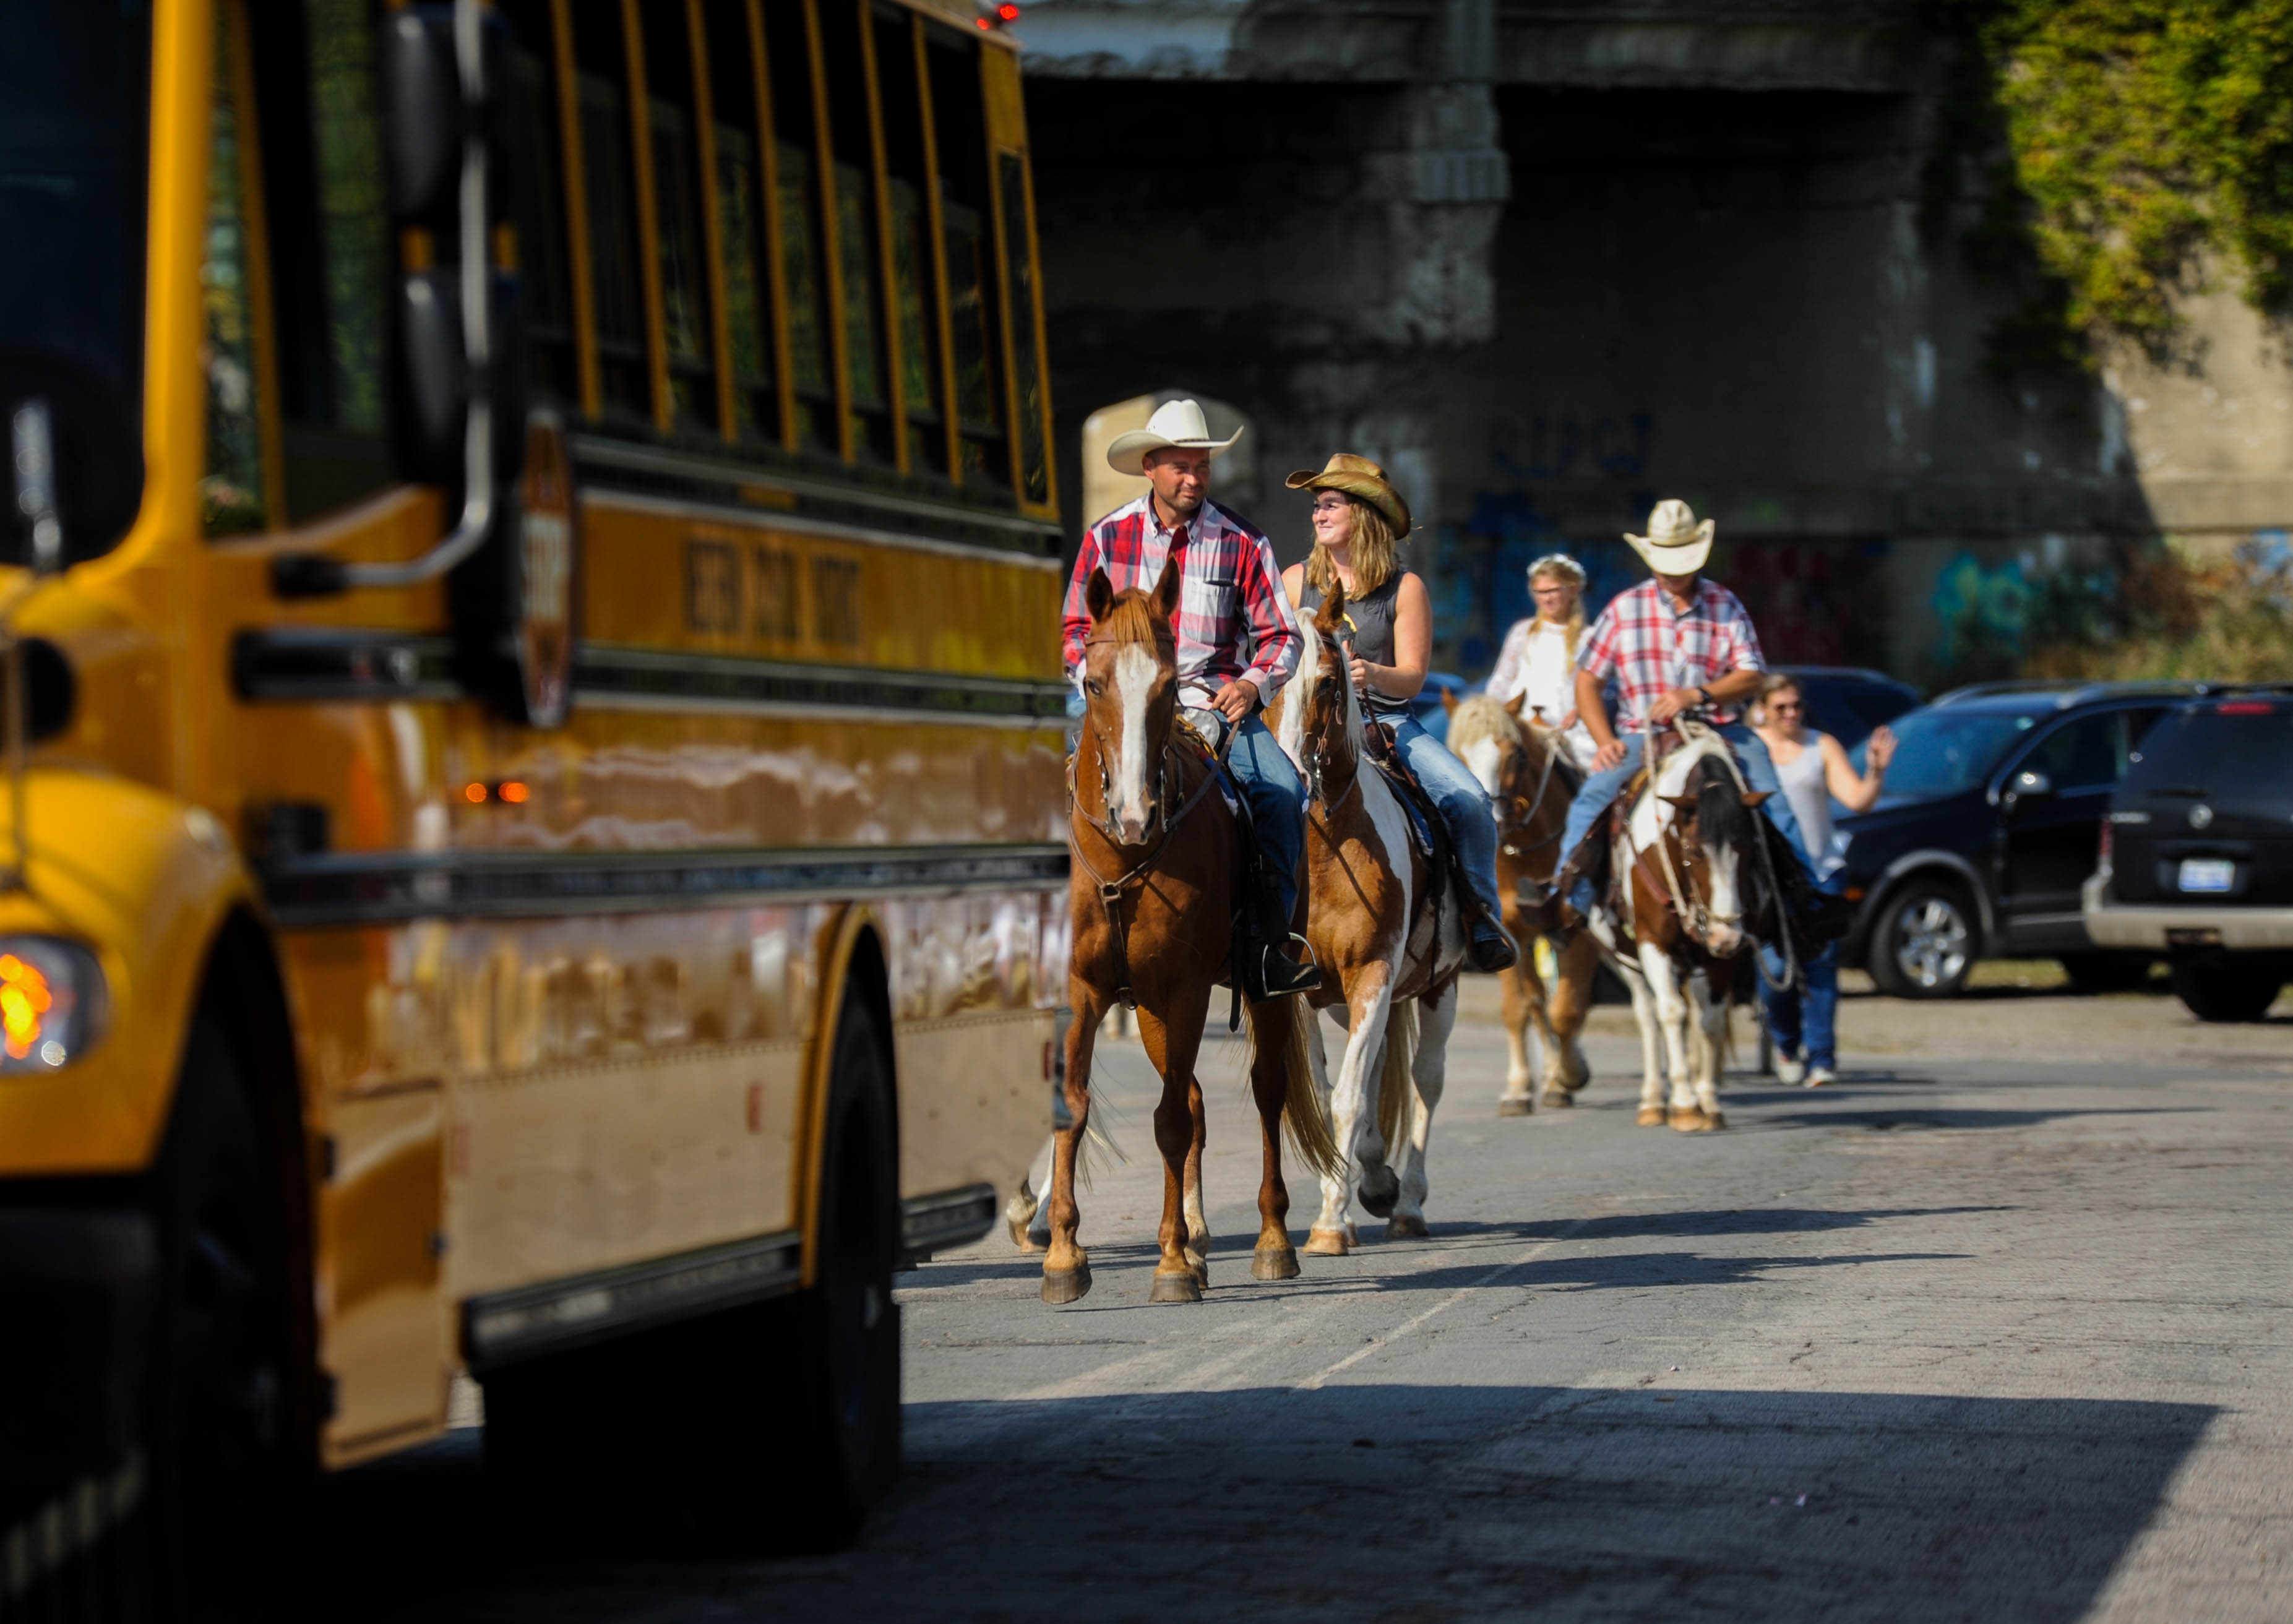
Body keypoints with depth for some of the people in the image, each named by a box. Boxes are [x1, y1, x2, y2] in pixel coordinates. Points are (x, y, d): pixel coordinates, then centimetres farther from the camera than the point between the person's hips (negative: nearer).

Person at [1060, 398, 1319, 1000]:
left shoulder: (1242, 541, 6)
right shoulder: (1108, 538, 8)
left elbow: (1281, 635, 9)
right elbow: (1076, 631, 11)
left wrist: (1253, 684, -10)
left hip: (1220, 705, 0)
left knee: (1282, 787, -26)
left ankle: (1271, 941, -20)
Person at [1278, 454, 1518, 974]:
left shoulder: (1405, 589, 3)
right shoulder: (1297, 580, 9)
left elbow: (1413, 677, -3)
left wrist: (1373, 674, -24)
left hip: (1390, 722, 0)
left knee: (1468, 799, -21)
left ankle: (1480, 913, -6)